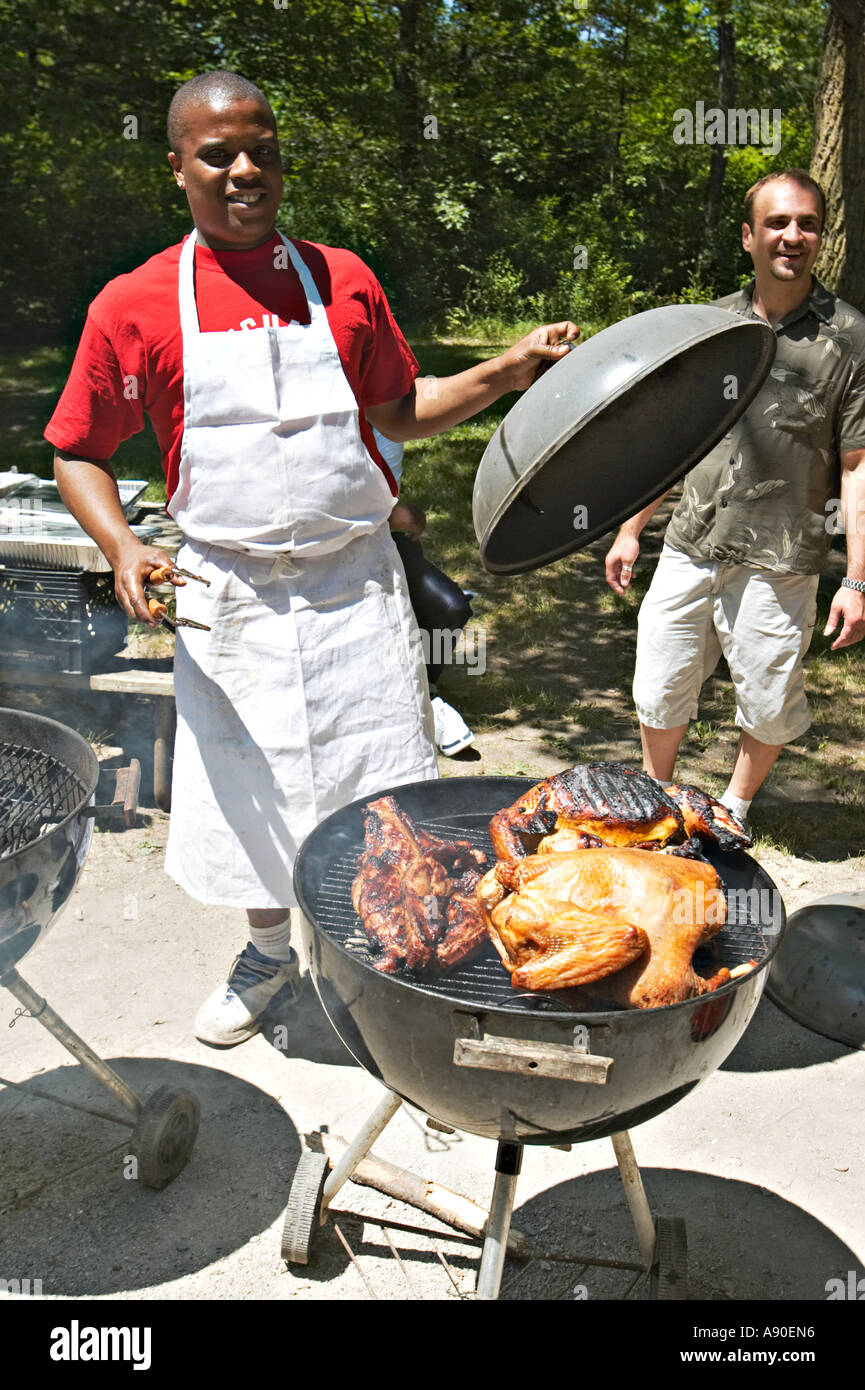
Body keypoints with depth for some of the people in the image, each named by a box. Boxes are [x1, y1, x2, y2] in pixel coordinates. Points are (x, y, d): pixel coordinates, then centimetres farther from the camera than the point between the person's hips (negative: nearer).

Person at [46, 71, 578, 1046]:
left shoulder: (342, 280, 5)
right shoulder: (135, 305, -1)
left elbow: (400, 415, 14)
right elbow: (78, 452, 5)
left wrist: (506, 373, 1)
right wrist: (123, 548, -13)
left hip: (354, 582, 1)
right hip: (228, 596, 0)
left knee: (386, 783, 5)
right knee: (249, 788, 12)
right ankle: (268, 956, 38)